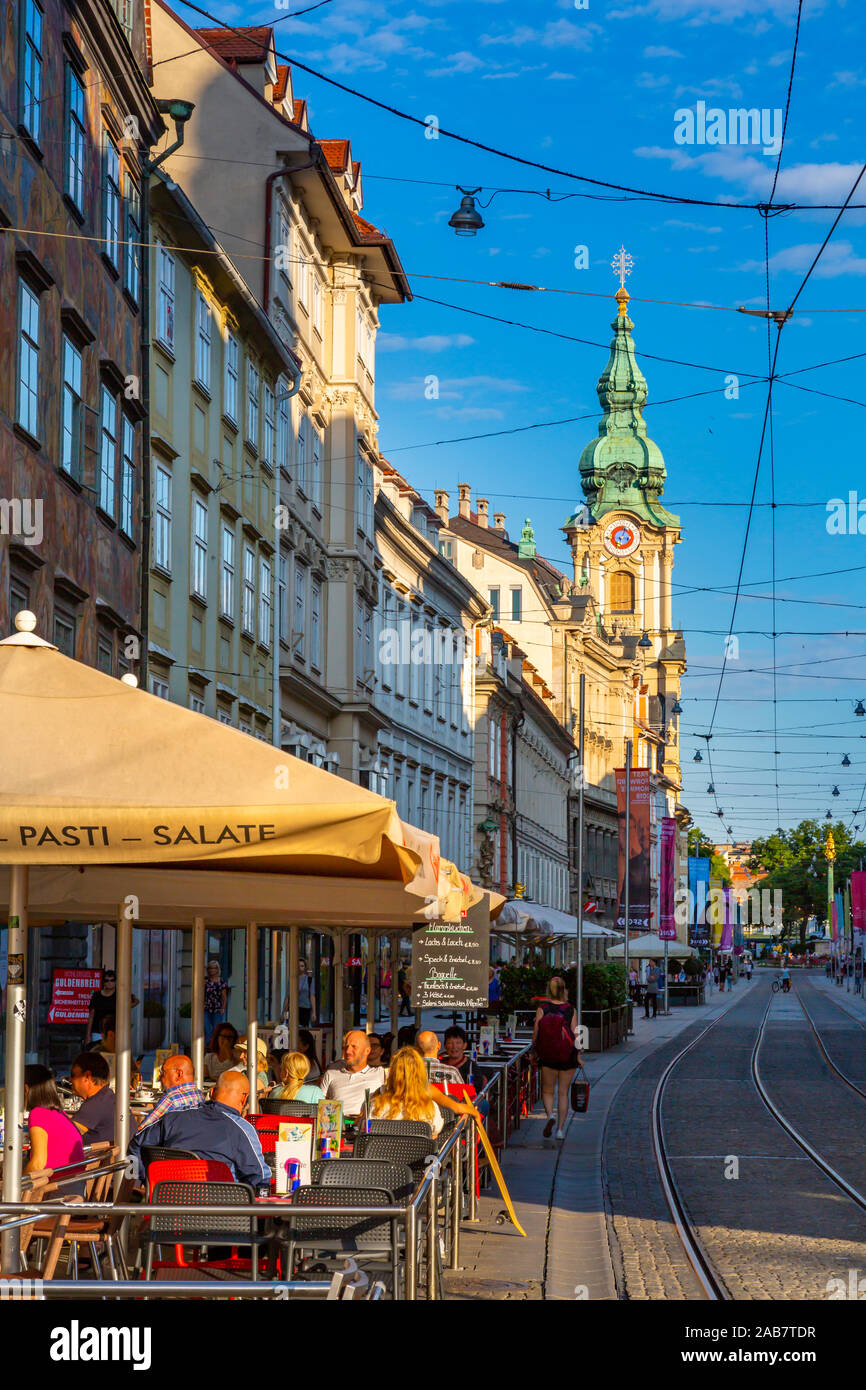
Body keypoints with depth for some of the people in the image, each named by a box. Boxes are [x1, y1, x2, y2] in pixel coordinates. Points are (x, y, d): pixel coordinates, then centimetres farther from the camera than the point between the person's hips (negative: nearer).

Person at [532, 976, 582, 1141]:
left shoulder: (542, 1008, -5)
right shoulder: (570, 1009, -3)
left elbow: (536, 1033, -4)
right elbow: (575, 1034, -4)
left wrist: (534, 1051, 10)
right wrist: (578, 1057, 4)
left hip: (547, 1056, -1)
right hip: (568, 1056, 1)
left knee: (547, 1091, 13)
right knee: (563, 1092, 11)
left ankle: (550, 1115, -15)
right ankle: (560, 1129, 10)